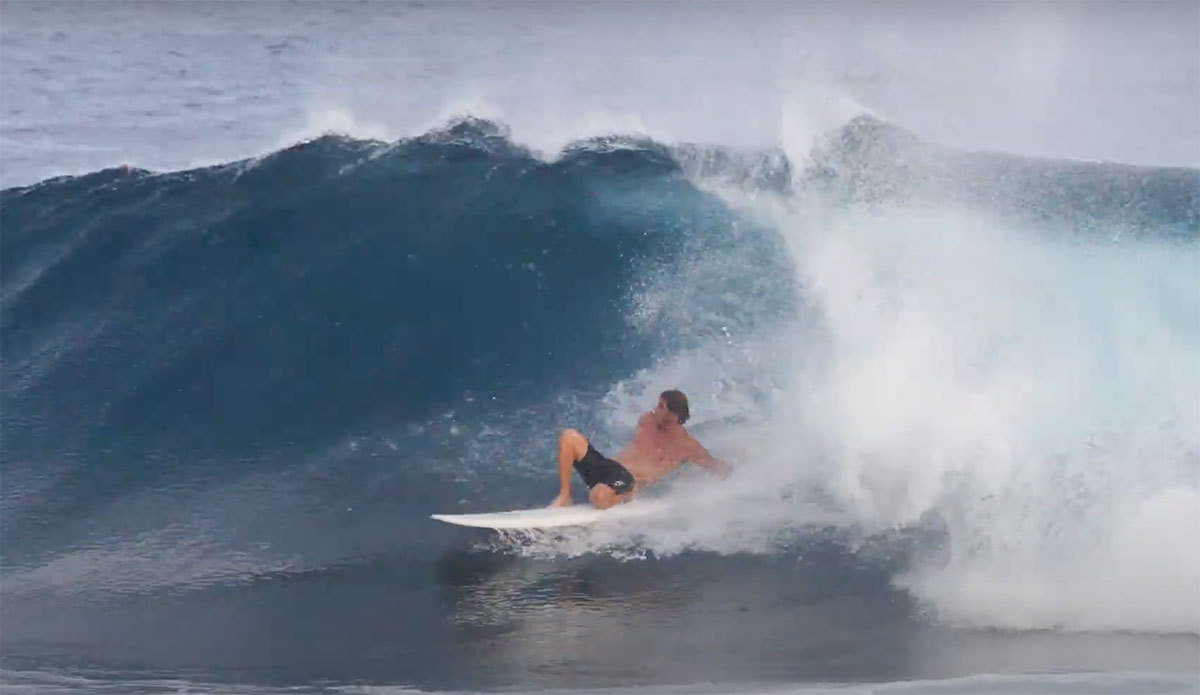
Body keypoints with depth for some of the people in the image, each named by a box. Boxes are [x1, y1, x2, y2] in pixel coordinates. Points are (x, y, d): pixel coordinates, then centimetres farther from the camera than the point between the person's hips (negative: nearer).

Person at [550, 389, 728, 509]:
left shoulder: (686, 446, -1)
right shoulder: (647, 421, 15)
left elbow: (715, 466, 6)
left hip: (628, 483, -6)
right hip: (607, 467, 6)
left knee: (598, 497, -43)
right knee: (570, 437, -17)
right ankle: (565, 497, -10)